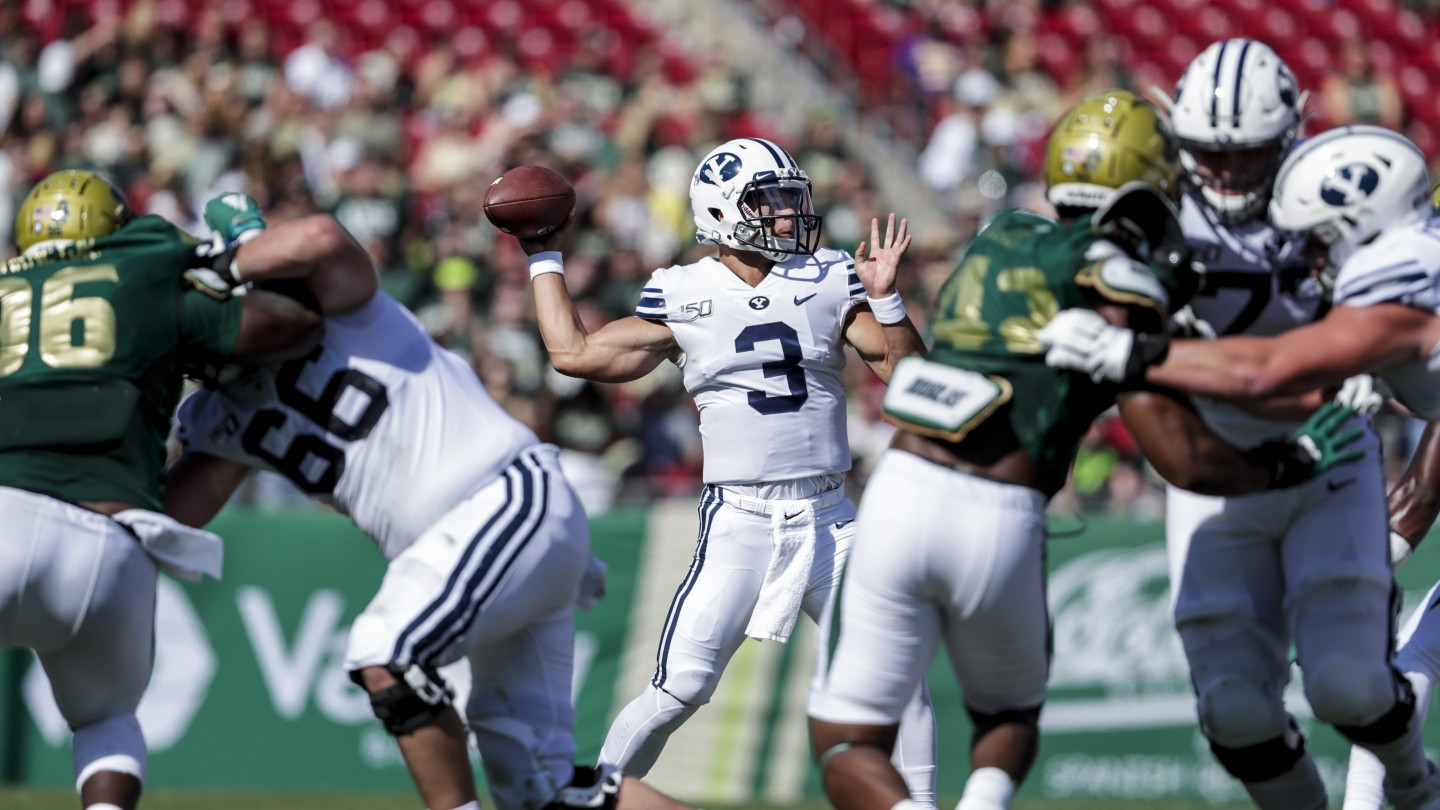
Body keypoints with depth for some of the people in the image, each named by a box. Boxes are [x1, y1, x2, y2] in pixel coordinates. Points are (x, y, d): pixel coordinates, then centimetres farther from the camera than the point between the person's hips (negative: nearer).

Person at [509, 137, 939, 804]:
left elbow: (906, 370, 1)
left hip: (828, 518, 3)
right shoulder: (684, 297, 2)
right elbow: (575, 353, 6)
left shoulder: (828, 281, 5)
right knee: (680, 689, -11)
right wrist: (545, 260, 11)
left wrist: (885, 299, -14)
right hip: (738, 519, -2)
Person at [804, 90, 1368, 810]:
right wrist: (1294, 464, 10)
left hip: (903, 487, 3)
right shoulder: (1119, 286, -1)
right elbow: (1185, 461, -5)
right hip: (1000, 529, -3)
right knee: (1010, 716, 26)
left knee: (848, 742, 9)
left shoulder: (1001, 240, 15)